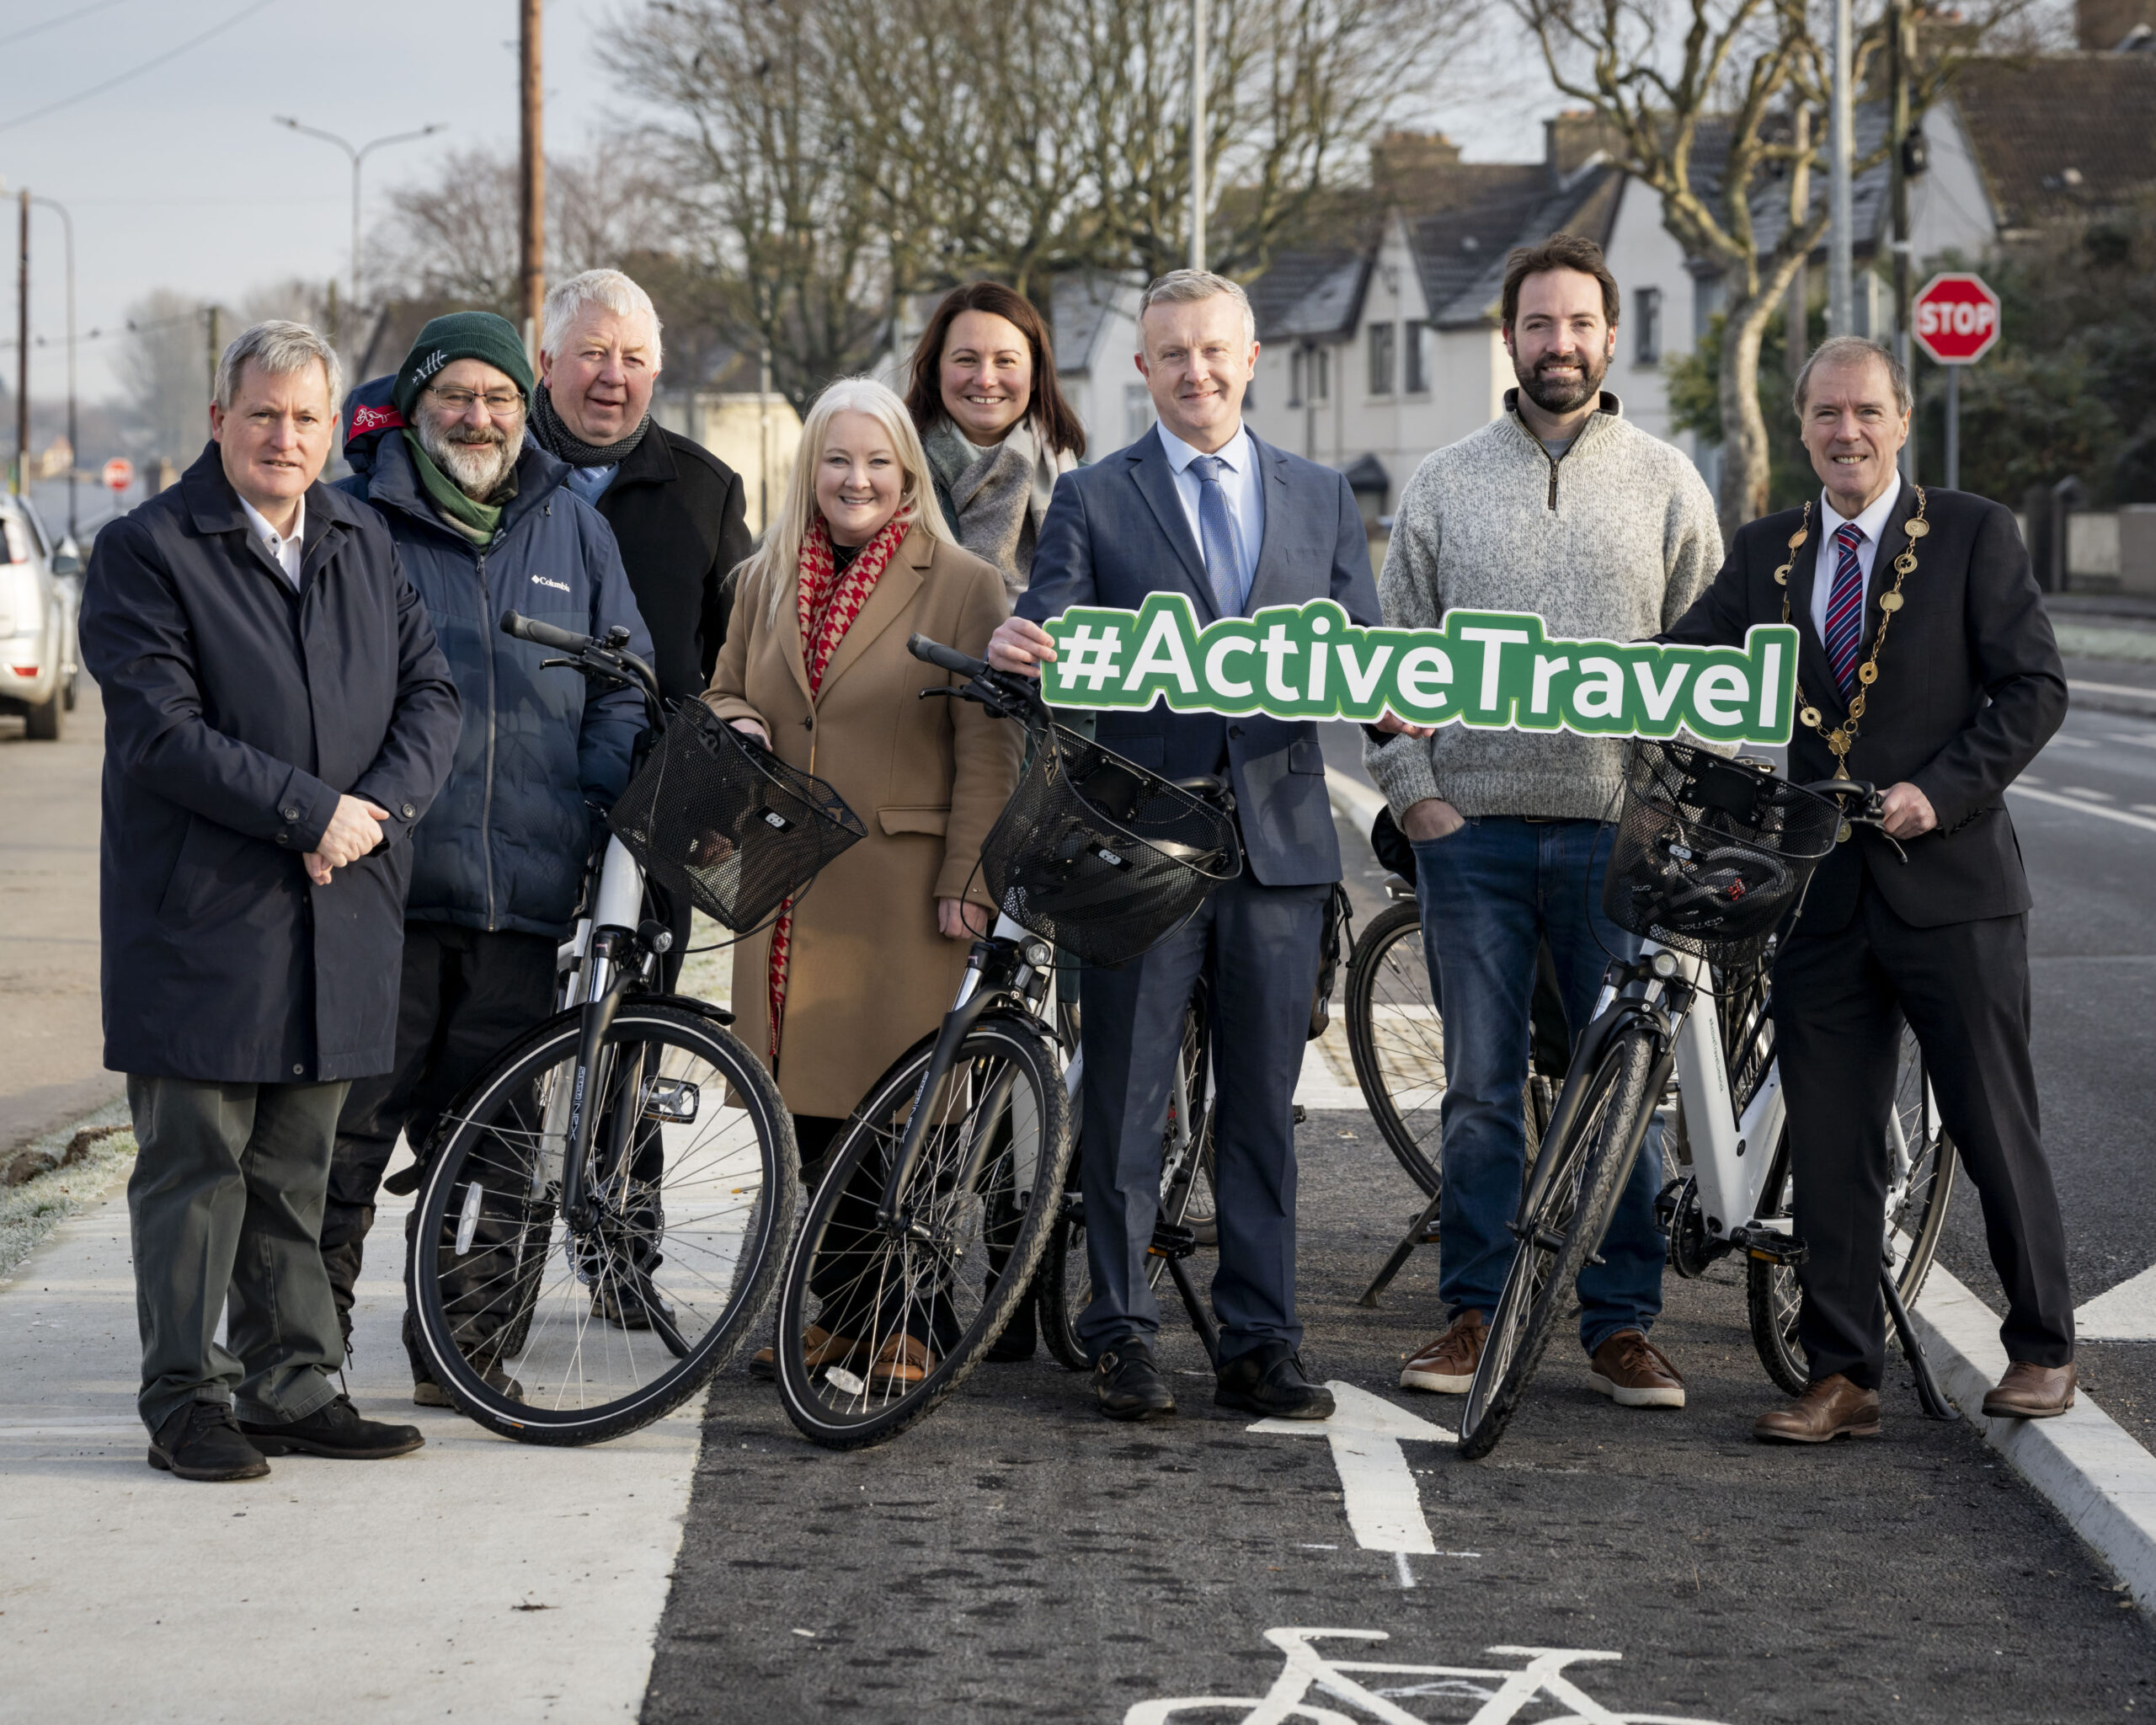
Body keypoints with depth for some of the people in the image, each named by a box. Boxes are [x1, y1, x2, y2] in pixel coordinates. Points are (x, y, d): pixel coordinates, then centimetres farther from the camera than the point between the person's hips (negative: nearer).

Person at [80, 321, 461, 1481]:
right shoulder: (145, 552, -6)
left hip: (337, 915, 5)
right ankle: (185, 1400, 6)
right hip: (198, 918, -5)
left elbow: (429, 693, 11)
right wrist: (310, 810, -17)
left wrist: (377, 807, -8)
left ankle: (293, 1389, 19)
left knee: (296, 1170, 12)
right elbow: (162, 731, -14)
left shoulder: (364, 547, 14)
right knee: (195, 1167, -1)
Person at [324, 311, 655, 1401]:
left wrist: (629, 796, 0)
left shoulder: (574, 533, 15)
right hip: (382, 876, -3)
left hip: (525, 890, 3)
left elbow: (620, 699, 18)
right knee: (349, 1121, -5)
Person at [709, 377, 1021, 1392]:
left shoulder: (963, 587, -1)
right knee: (810, 1112, 5)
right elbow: (725, 694, 25)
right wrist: (738, 729, 0)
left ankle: (904, 1326, 4)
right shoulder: (764, 584, 14)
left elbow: (987, 751, -4)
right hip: (789, 882, 5)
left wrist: (968, 881, -10)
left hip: (901, 884, -4)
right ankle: (840, 1310, 16)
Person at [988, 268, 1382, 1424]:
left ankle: (1260, 1347, 11)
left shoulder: (1320, 498, 14)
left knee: (1262, 1105, 6)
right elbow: (1051, 632, -3)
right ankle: (1123, 1339, 10)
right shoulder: (1092, 500, 7)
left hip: (1278, 837, 2)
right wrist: (1016, 647, -27)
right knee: (1126, 1104, 1)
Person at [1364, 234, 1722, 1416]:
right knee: (1480, 1084, 4)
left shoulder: (1667, 484, 7)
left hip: (1620, 832, 0)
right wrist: (1412, 791, -2)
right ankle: (1474, 1312, 12)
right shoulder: (1442, 484, 8)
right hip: (1472, 829, 0)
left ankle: (1622, 1326, 9)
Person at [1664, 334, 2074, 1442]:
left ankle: (2042, 1348, 20)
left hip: (1949, 880, -3)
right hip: (1823, 889, 3)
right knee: (1827, 1144, 4)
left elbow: (2033, 686, -4)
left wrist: (1941, 790, -15)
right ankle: (1842, 1378, 10)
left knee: (1997, 1129, 4)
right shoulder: (1765, 552, 11)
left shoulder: (1973, 535, 0)